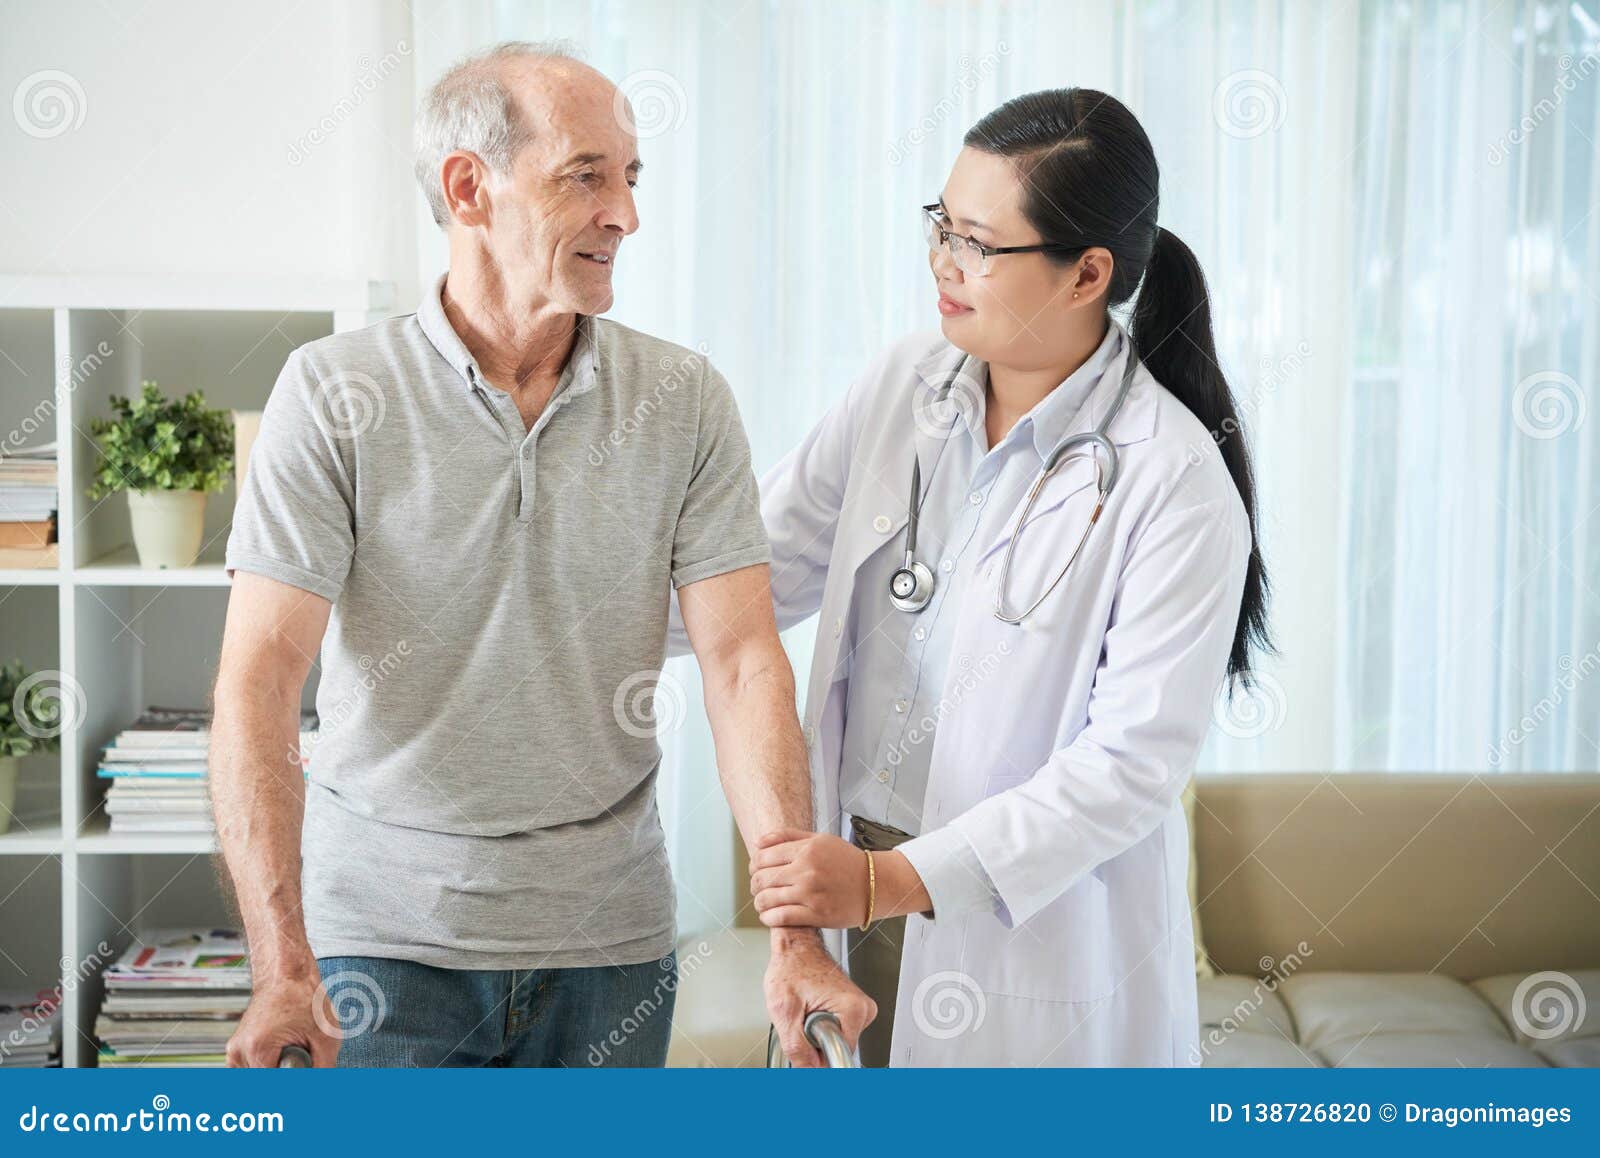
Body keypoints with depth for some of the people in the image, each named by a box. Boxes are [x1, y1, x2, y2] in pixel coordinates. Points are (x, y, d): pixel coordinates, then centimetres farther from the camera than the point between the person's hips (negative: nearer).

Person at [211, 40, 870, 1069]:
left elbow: (744, 664, -7)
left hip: (610, 940, 2)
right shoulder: (333, 394, -7)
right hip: (383, 936, -2)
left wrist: (797, 936, -17)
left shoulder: (687, 403, -1)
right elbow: (260, 682, -13)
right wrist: (283, 969, -22)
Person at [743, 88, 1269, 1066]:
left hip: (1039, 936, -5)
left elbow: (1136, 760, -19)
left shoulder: (1175, 481, -16)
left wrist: (894, 881, -23)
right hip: (852, 878, 5)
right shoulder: (904, 386, 2)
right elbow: (770, 565, 7)